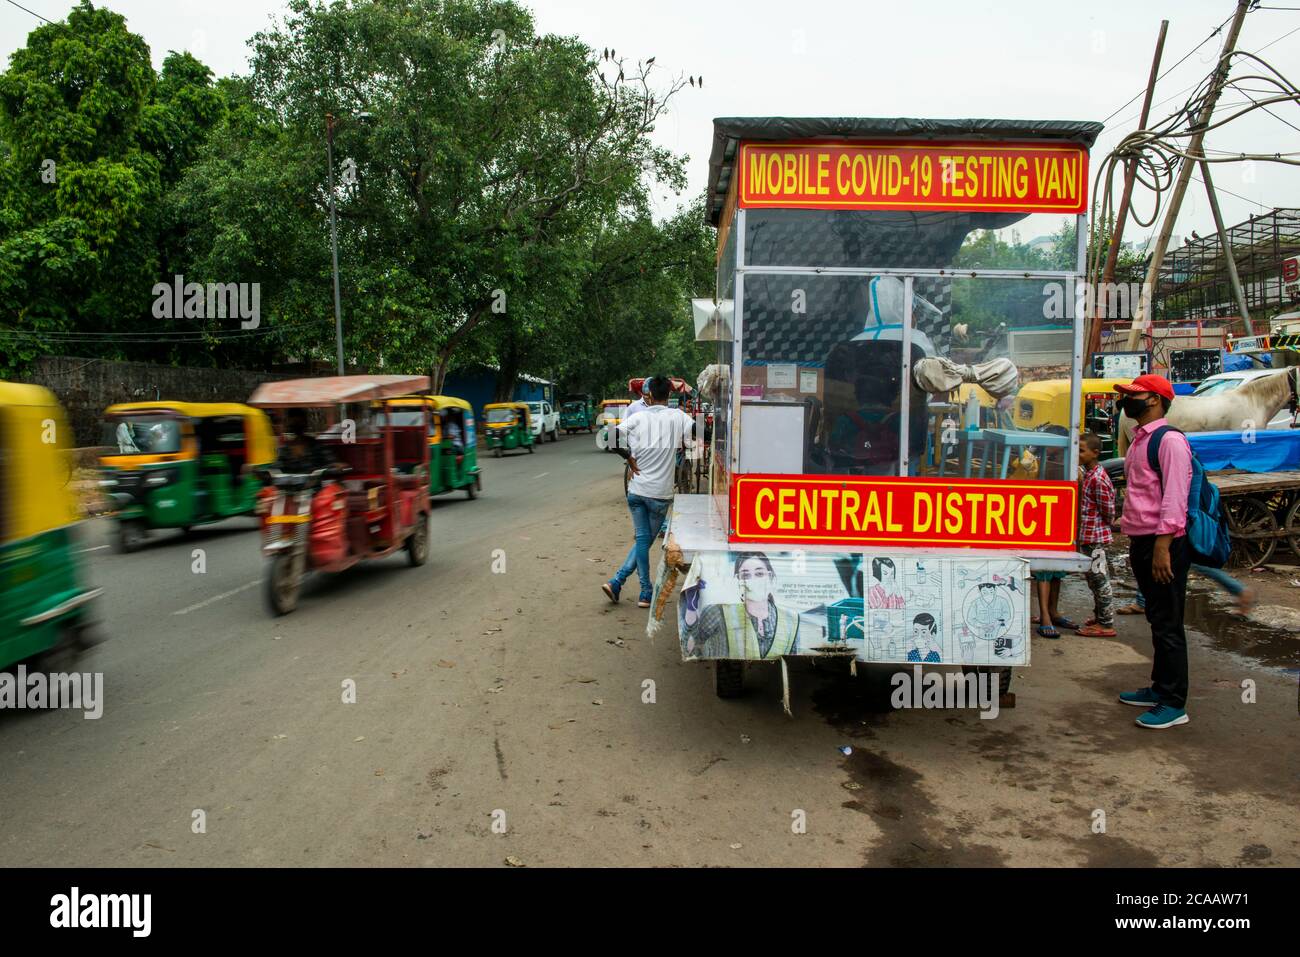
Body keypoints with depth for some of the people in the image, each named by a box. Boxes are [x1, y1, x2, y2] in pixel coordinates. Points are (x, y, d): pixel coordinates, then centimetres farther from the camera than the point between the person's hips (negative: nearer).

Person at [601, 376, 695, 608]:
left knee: (642, 539, 9)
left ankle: (646, 592, 6)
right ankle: (617, 581, 7)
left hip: (636, 490, 2)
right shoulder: (677, 417, -5)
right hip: (660, 492, -2)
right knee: (646, 540, 12)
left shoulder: (636, 418, -2)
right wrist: (679, 445, 3)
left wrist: (629, 458, 0)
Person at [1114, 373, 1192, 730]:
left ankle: (1174, 704, 4)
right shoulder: (1138, 439, 17)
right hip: (1141, 541, 10)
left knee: (1168, 624, -4)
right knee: (1157, 620, 17)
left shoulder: (1169, 439, -13)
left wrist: (1163, 546, -24)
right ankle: (1160, 689, 28)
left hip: (1163, 543, -10)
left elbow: (1174, 497, -20)